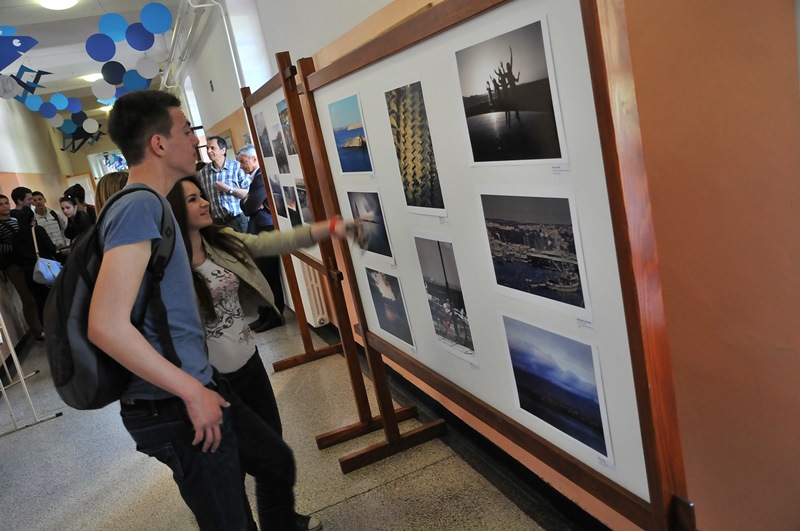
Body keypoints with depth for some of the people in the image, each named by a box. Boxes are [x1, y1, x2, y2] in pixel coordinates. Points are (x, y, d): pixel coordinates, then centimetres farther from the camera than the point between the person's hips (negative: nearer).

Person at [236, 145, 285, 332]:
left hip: (266, 231, -9)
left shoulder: (262, 177, -14)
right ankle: (265, 314, 20)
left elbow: (250, 206, -19)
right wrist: (248, 203, -6)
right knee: (262, 275, 12)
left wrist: (248, 203, 1)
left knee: (269, 276, -1)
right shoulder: (255, 177, 18)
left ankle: (275, 316, 9)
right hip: (258, 231, 9)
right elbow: (245, 207, 15)